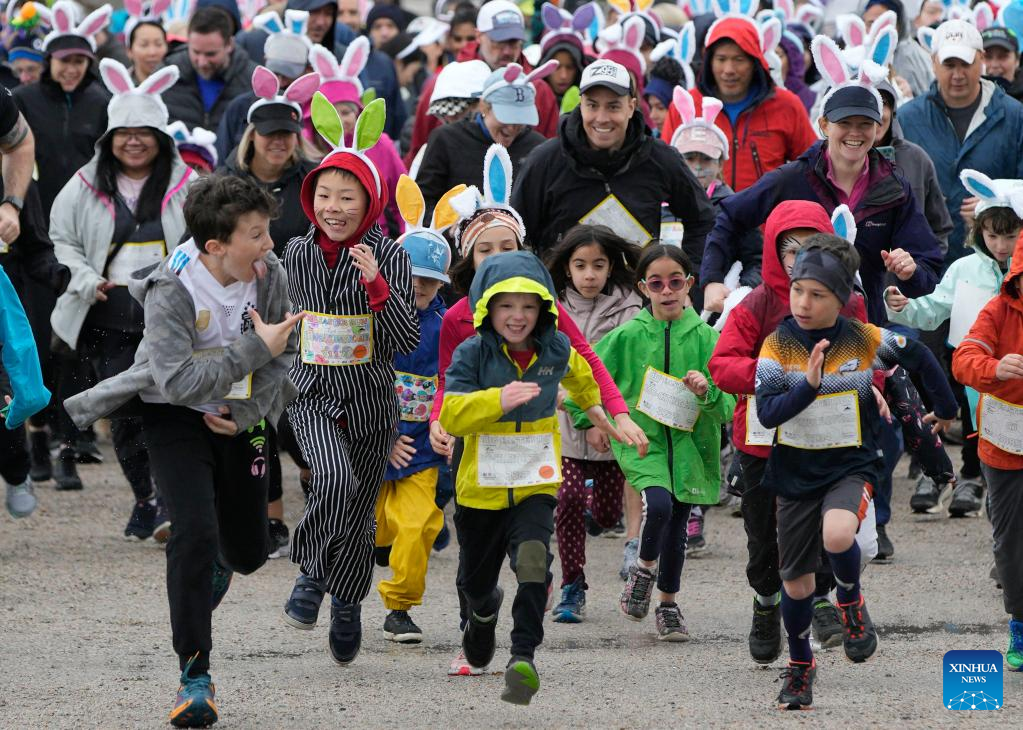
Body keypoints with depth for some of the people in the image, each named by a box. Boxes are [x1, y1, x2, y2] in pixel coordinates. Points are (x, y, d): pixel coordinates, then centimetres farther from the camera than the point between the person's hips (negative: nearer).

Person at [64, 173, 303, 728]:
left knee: (247, 552, 11)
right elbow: (179, 380, -34)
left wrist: (247, 414, -13)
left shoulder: (268, 274, -12)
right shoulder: (171, 292, -27)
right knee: (195, 534, -22)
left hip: (239, 418, 5)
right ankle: (195, 677, -13)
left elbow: (284, 355, 0)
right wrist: (255, 348, -34)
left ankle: (216, 563, 52)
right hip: (175, 415, -5)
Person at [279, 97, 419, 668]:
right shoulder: (298, 254, 1)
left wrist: (376, 284, -26)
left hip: (371, 398, 0)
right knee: (335, 478, -29)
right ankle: (312, 572, -9)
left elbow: (408, 340, -16)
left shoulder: (388, 257, -9)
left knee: (360, 511, 11)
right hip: (313, 395, 0)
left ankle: (347, 603, 35)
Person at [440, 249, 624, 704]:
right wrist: (498, 399, -35)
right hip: (481, 486, 0)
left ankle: (524, 656, -28)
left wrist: (592, 406, 36)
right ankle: (484, 613, 56)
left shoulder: (555, 350, -3)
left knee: (533, 557, -28)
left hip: (535, 483, 0)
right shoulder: (472, 355, -13)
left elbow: (577, 372, 22)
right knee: (476, 579, 19)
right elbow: (451, 415, -22)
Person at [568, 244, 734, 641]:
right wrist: (589, 419, 9)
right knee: (659, 504, -26)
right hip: (642, 439, -2)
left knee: (678, 527, 9)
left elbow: (728, 406, -3)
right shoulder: (627, 337, -3)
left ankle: (668, 605, 27)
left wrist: (707, 391, -22)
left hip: (688, 444, 2)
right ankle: (644, 568, 2)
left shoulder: (705, 338, -2)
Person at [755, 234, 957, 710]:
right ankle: (800, 666, 35)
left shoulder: (867, 341, -10)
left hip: (852, 467, -2)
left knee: (837, 536, -34)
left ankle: (851, 601, -2)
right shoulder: (778, 345, -10)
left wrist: (945, 409, 21)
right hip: (796, 474, 2)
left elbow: (920, 358, 9)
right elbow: (766, 413, -19)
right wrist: (808, 384, -34)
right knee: (795, 582, 10)